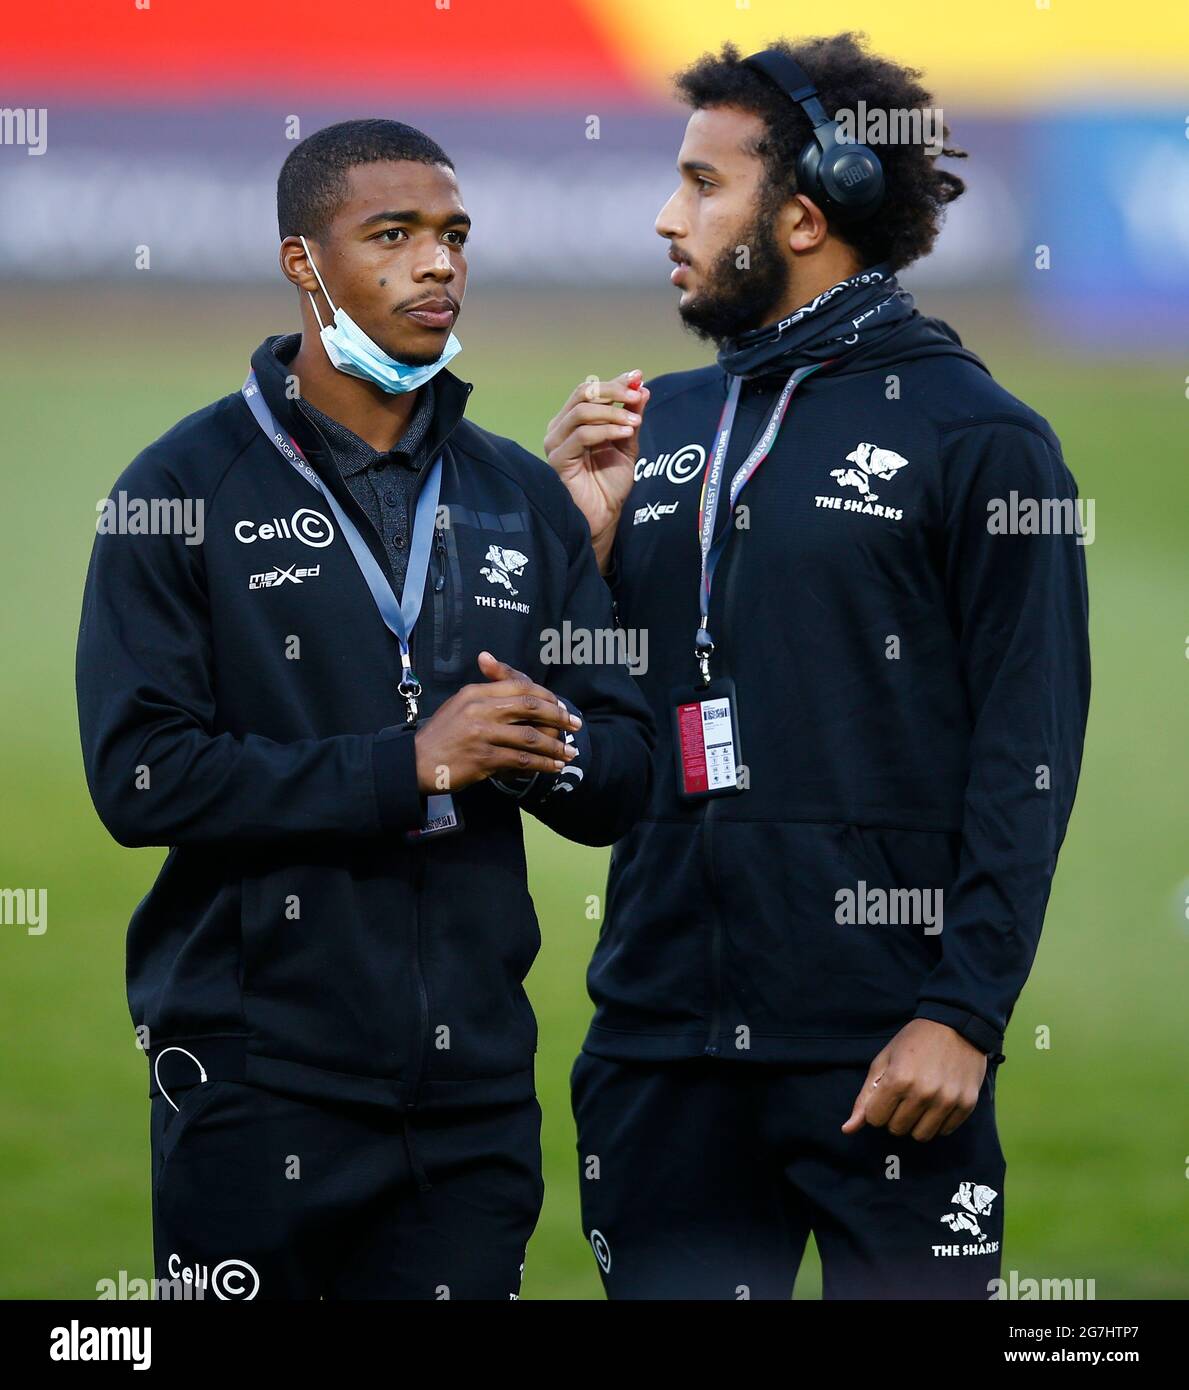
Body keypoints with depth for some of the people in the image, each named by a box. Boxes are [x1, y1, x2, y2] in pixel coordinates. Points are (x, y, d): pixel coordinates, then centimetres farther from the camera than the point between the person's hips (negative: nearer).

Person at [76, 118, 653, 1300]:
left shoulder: (521, 500, 14)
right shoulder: (185, 489, -1)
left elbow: (622, 777, 12)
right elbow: (141, 776, -12)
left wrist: (550, 749, -12)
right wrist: (412, 768, -15)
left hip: (474, 1082, 4)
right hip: (259, 1076, -4)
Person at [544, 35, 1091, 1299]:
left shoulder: (976, 437, -2)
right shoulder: (659, 426, 14)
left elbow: (1027, 753, -8)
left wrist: (965, 1013, -16)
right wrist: (585, 534, -1)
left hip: (878, 1051, -5)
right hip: (660, 1034, 5)